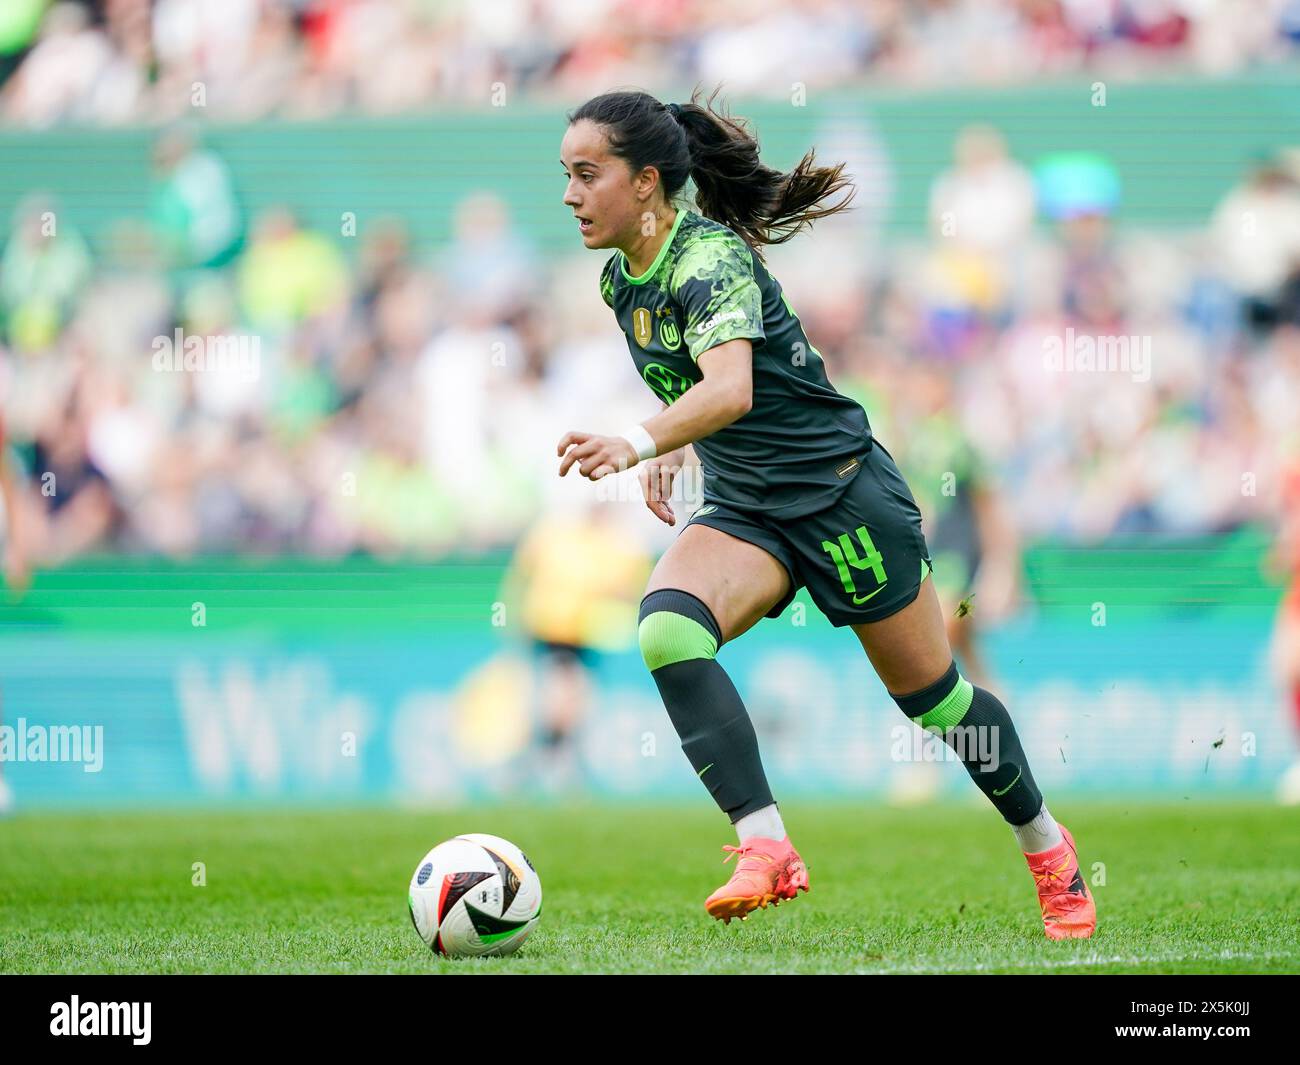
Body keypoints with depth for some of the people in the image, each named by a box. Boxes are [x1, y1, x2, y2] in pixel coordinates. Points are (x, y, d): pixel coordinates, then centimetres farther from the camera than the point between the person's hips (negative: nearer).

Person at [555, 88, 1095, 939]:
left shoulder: (708, 257, -22)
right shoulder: (621, 279, 4)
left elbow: (732, 389, -40)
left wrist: (639, 444, -54)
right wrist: (671, 451, 14)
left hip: (844, 492, -7)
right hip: (742, 508, 7)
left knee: (931, 695, 7)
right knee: (666, 630, -25)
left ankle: (1046, 844, 33)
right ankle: (767, 850, -29)